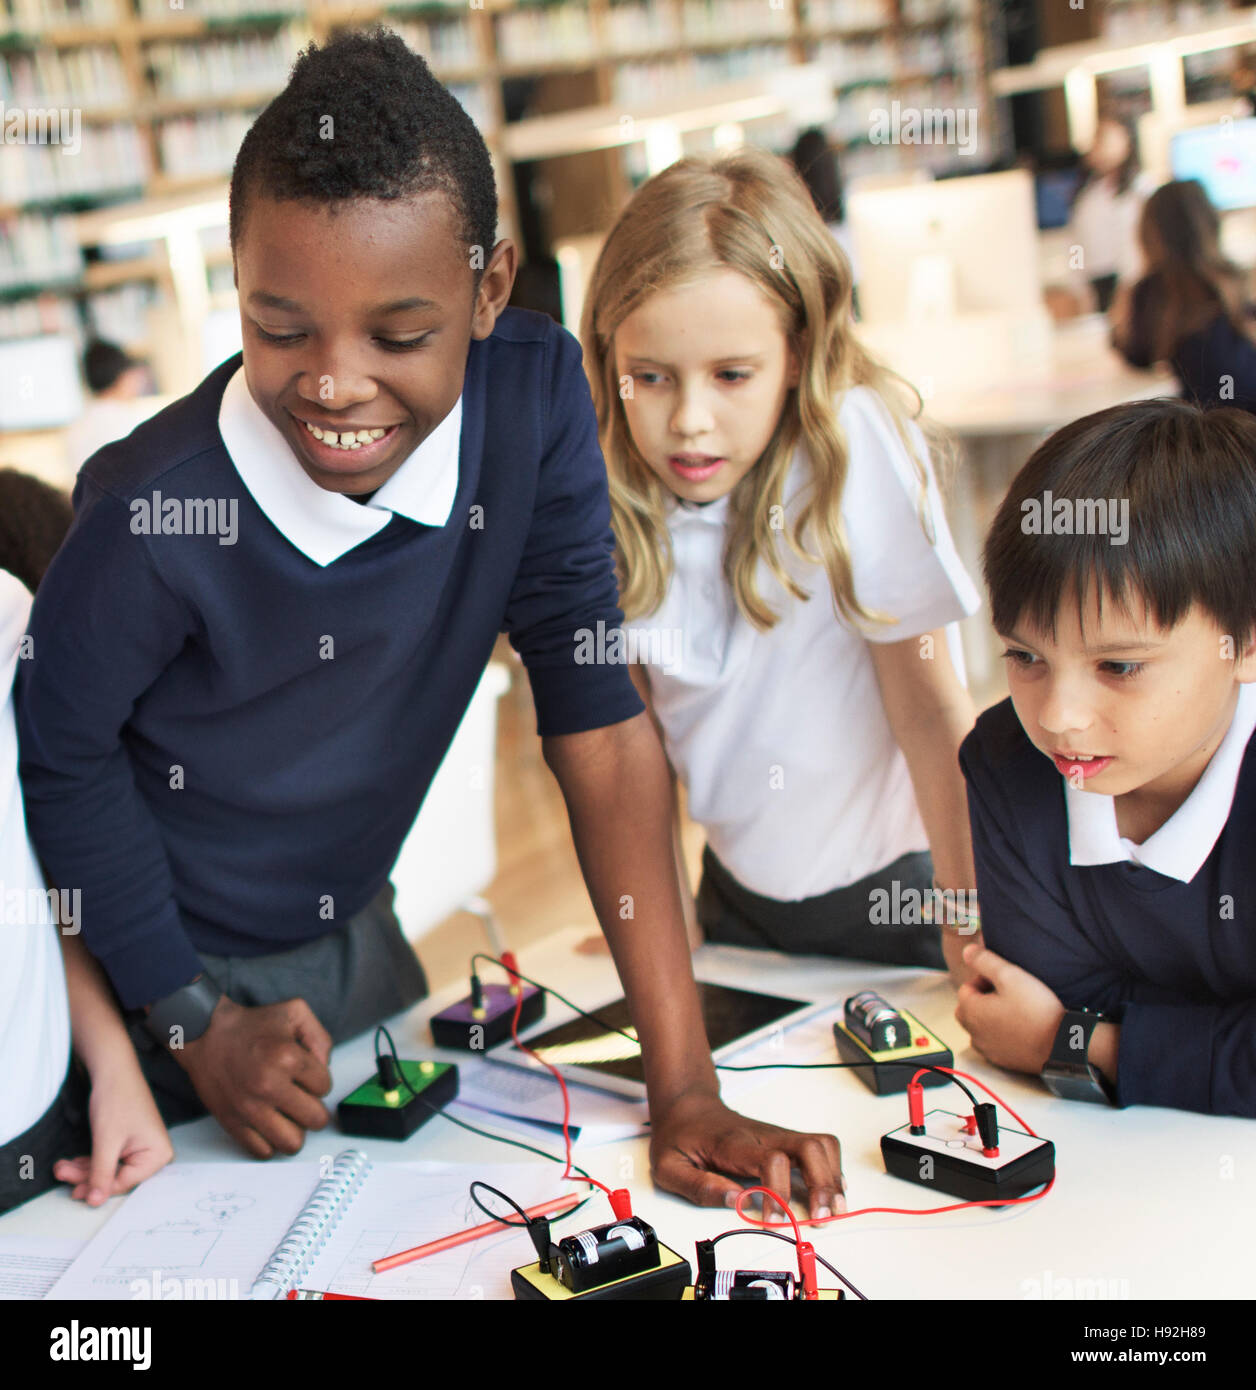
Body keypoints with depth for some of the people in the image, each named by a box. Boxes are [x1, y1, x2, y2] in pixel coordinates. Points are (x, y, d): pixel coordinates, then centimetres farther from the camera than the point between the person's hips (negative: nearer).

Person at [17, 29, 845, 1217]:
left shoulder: (532, 399, -22)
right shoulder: (155, 516, -33)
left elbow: (595, 717, -20)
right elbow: (62, 755, -15)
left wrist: (684, 1092, -22)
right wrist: (196, 1017, -10)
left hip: (353, 936, 4)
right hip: (160, 960, -3)